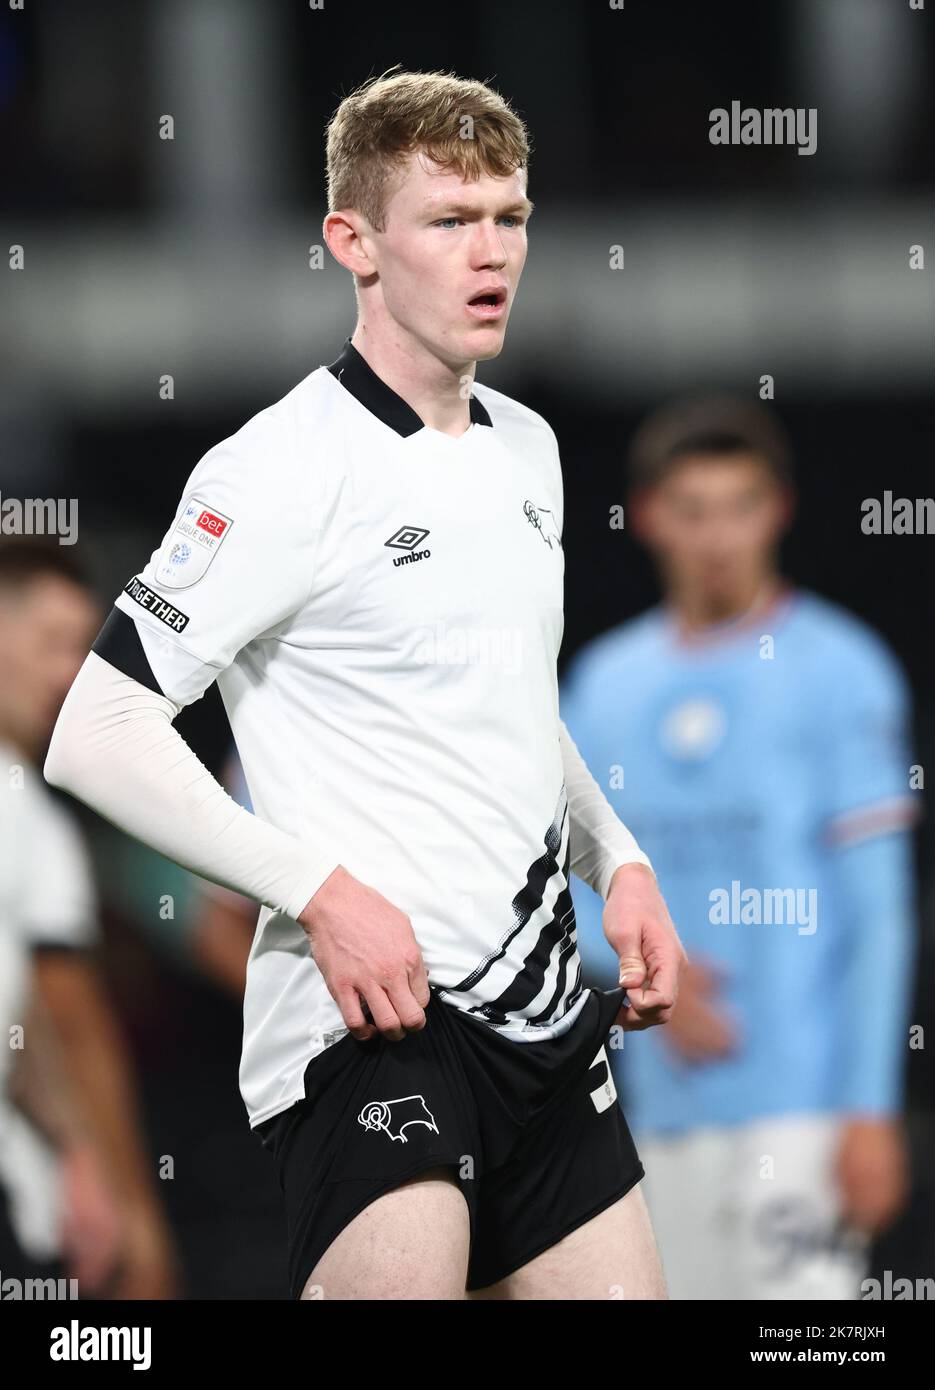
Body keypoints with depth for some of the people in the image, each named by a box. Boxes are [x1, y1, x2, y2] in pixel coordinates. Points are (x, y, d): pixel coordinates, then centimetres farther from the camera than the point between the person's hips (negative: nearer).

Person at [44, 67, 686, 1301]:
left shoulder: (528, 448, 14)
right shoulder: (286, 468, -11)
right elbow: (95, 736, -15)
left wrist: (617, 862, 13)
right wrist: (322, 894, -20)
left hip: (543, 1013, 8)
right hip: (365, 1013, -8)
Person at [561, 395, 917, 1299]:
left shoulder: (836, 670, -4)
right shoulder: (606, 681, 11)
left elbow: (878, 909, -6)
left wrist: (872, 1109, -12)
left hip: (801, 1102, -6)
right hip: (666, 1112, 6)